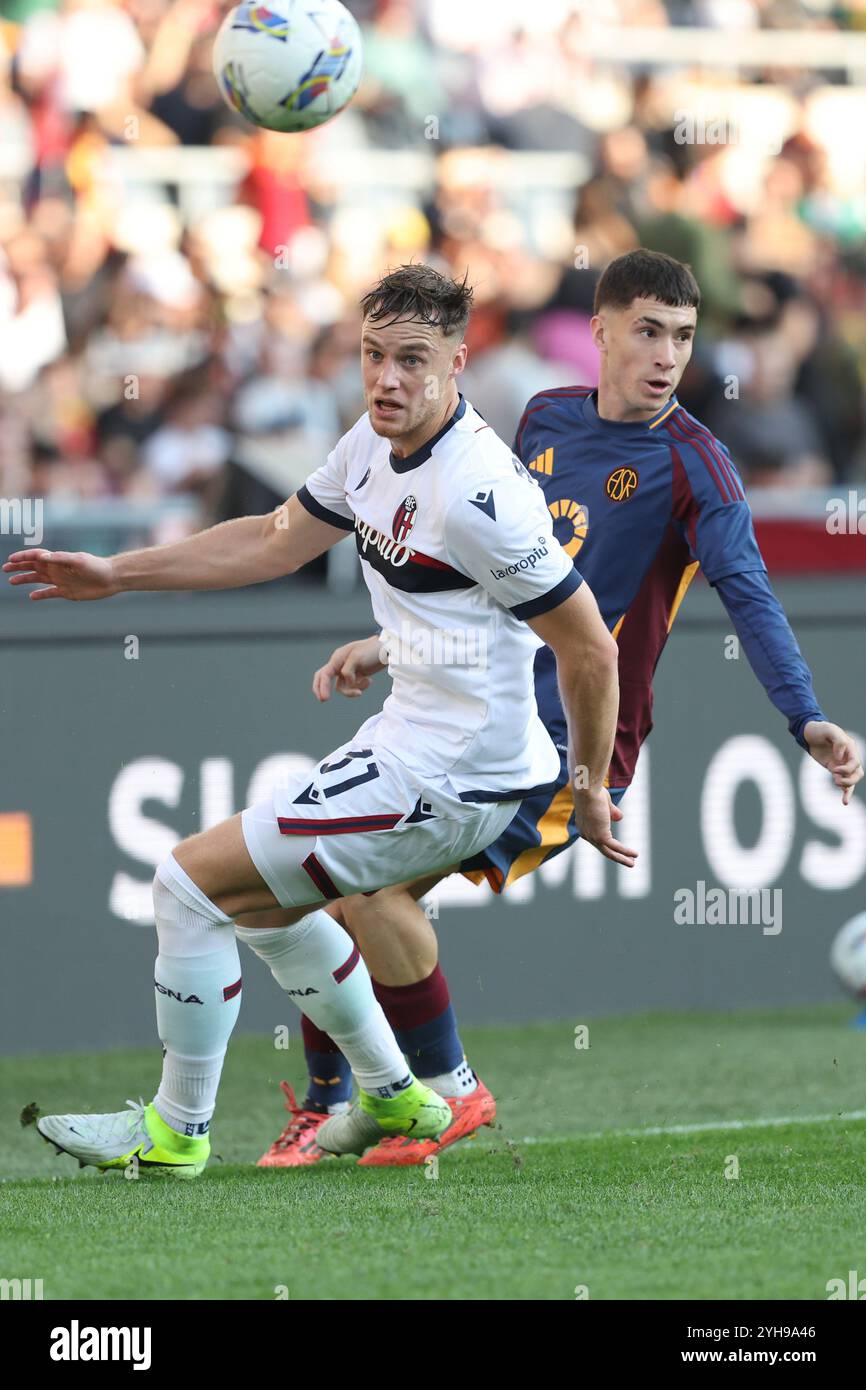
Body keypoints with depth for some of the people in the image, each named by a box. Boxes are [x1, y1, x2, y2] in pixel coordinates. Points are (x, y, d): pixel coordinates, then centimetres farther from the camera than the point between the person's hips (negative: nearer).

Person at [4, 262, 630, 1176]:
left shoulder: (478, 493, -25)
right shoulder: (374, 445, 3)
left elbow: (590, 647, -19)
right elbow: (277, 541, 19)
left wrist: (591, 791, -9)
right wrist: (115, 575, 18)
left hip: (447, 780, -10)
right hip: (408, 736, 10)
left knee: (191, 884, -5)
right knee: (258, 899, 27)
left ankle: (176, 1129, 11)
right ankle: (392, 1099, 35)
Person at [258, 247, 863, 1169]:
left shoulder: (692, 464, -11)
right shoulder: (547, 420, 9)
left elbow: (747, 594, -22)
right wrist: (392, 644, 21)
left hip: (572, 750, -7)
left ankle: (451, 1091, -5)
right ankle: (326, 1108, 18)